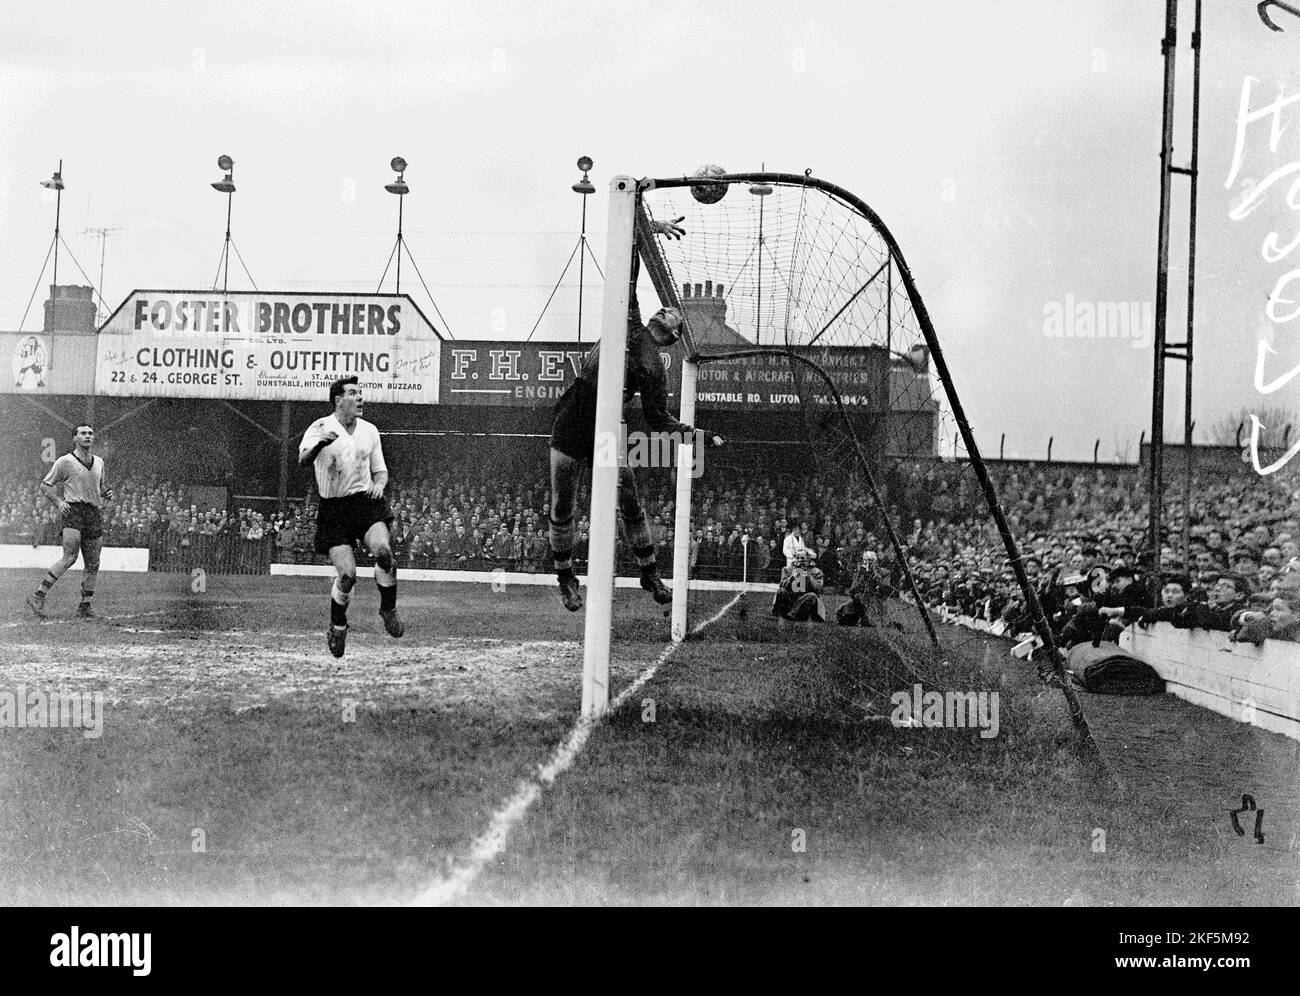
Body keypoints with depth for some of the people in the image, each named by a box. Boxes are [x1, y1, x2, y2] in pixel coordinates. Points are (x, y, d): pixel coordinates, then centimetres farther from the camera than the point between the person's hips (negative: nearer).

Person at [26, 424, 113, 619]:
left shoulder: (99, 462, 17)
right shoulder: (65, 462, 0)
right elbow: (45, 486, 5)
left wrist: (106, 494, 9)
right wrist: (59, 501, -10)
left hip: (95, 514, 6)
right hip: (73, 510, -6)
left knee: (92, 564, 4)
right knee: (69, 558, -20)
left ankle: (85, 606, 14)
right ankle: (38, 595, -16)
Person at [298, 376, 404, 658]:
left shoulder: (369, 430, 11)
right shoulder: (320, 428, -3)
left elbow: (380, 470, 20)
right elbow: (303, 461, -18)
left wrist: (379, 484, -4)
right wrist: (319, 444, -39)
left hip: (366, 502, 3)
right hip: (334, 509, -3)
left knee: (383, 551, -26)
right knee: (347, 574, -14)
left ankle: (389, 609, -3)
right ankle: (337, 627, 12)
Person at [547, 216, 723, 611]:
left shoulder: (654, 370, 8)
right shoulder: (628, 323, 8)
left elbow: (659, 420, 7)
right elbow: (627, 274, 8)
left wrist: (698, 436, -1)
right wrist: (649, 229, 3)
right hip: (570, 426, 0)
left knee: (630, 503, -2)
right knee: (562, 507, 2)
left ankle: (650, 574, 16)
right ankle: (566, 579, 18)